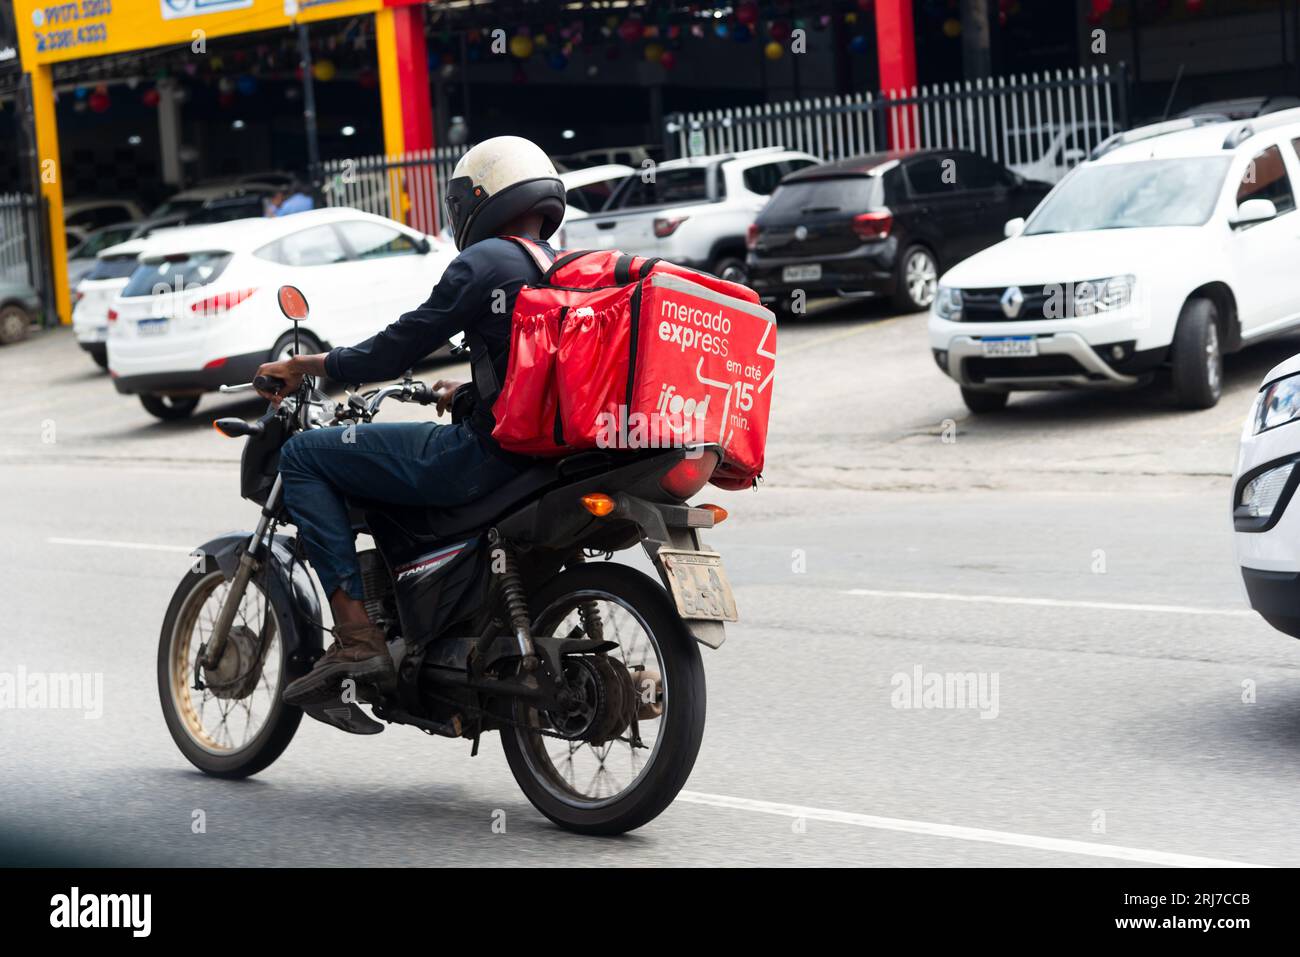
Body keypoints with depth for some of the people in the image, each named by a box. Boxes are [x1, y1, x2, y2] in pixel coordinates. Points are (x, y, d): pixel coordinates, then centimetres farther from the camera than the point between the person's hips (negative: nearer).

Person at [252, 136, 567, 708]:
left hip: (486, 455, -9)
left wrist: (303, 366, 6)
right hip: (549, 462, 9)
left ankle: (355, 633, -10)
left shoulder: (485, 262, -9)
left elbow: (396, 350, -8)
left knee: (303, 456, 1)